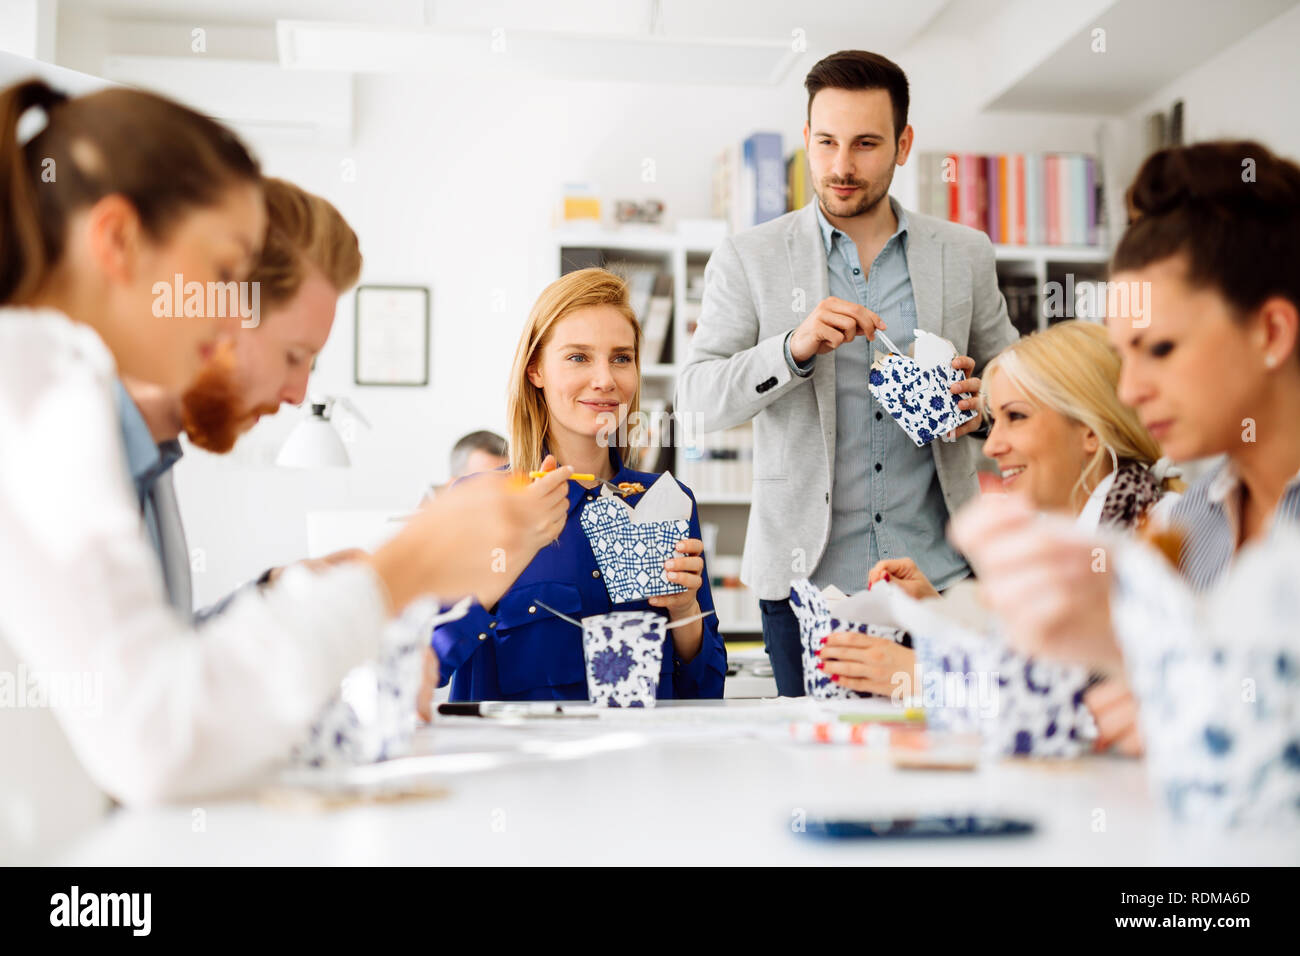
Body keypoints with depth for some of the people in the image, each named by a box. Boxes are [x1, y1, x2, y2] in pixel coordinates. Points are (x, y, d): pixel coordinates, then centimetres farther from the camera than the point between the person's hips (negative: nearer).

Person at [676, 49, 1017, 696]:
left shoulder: (965, 255, 8)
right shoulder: (748, 260, 1)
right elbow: (697, 400, -5)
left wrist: (979, 404, -5)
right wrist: (794, 348, -21)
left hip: (938, 572, 2)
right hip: (808, 577, -1)